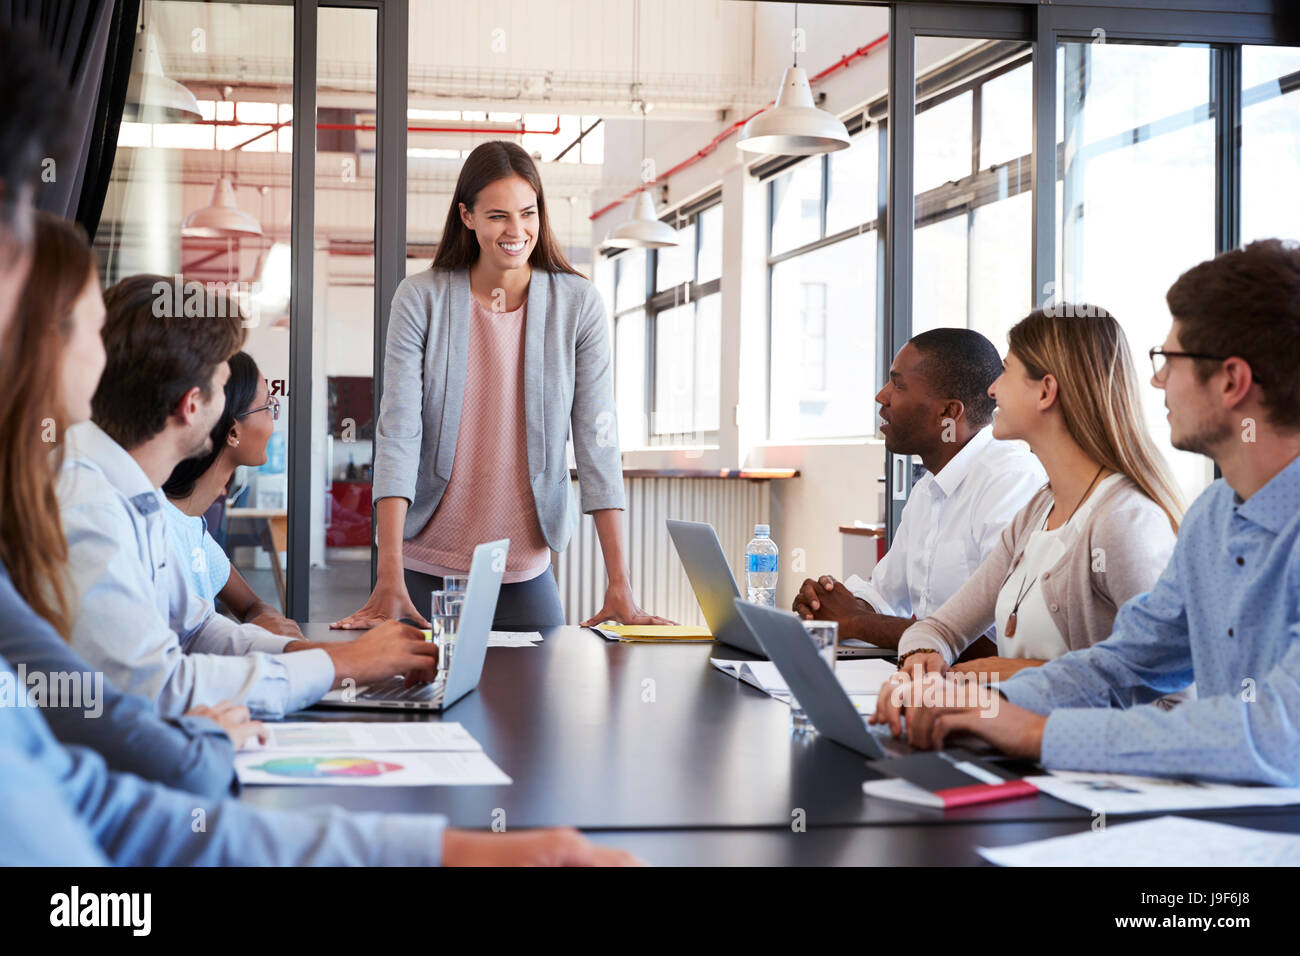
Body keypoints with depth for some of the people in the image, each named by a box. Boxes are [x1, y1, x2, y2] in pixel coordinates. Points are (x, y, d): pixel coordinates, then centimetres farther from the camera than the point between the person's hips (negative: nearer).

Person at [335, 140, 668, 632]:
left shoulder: (578, 305, -4)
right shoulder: (420, 298, -6)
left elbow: (597, 443, -7)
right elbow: (398, 431, -12)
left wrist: (620, 588, -14)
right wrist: (390, 581, -21)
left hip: (525, 573, 1)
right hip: (423, 567, 0)